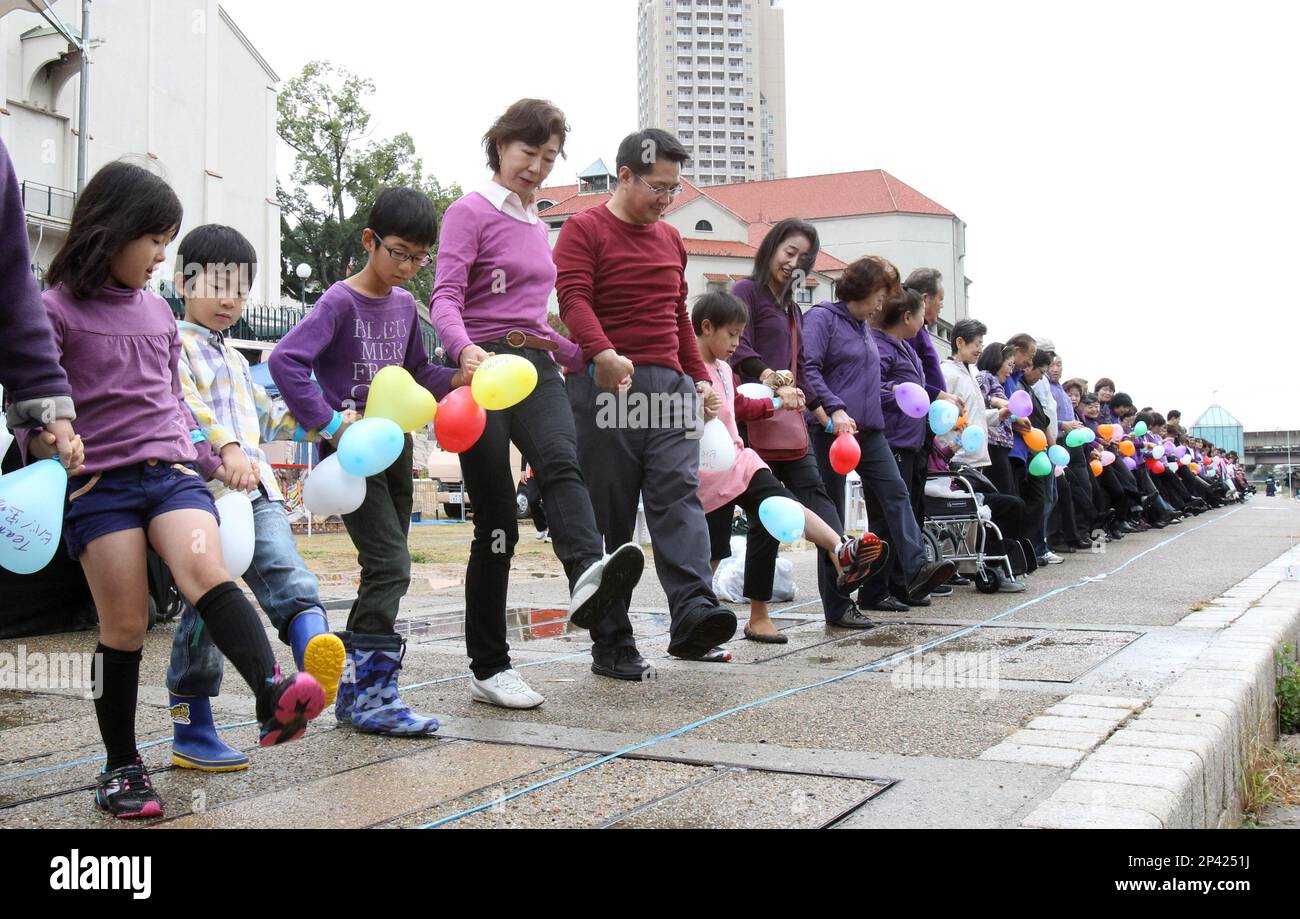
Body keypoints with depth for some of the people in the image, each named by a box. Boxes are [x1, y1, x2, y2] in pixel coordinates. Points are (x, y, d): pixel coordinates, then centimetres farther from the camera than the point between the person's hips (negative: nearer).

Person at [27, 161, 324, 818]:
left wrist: (195, 452, 17)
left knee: (205, 568, -25)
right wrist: (47, 455, -14)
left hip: (171, 470, 3)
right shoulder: (57, 309, 1)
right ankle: (121, 768, 11)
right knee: (125, 625, -3)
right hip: (97, 481, -3)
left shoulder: (158, 311, 17)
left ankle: (274, 695, -43)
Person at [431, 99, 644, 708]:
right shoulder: (470, 212, 1)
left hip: (537, 366, 5)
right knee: (496, 520, -4)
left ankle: (587, 578, -56)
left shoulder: (536, 225, 23)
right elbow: (445, 297, -12)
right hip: (485, 368, -5)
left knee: (560, 463, -28)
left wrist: (584, 357, 20)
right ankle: (488, 669, 5)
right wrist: (464, 350, -32)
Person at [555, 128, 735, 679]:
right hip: (606, 386, -5)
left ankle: (694, 613, -24)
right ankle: (611, 646, 3)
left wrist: (700, 377, 20)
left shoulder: (671, 239, 23)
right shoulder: (584, 231, 2)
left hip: (668, 385, 6)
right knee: (607, 517, -2)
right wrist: (603, 353, -32)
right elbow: (574, 299, -14)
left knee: (678, 495, -13)